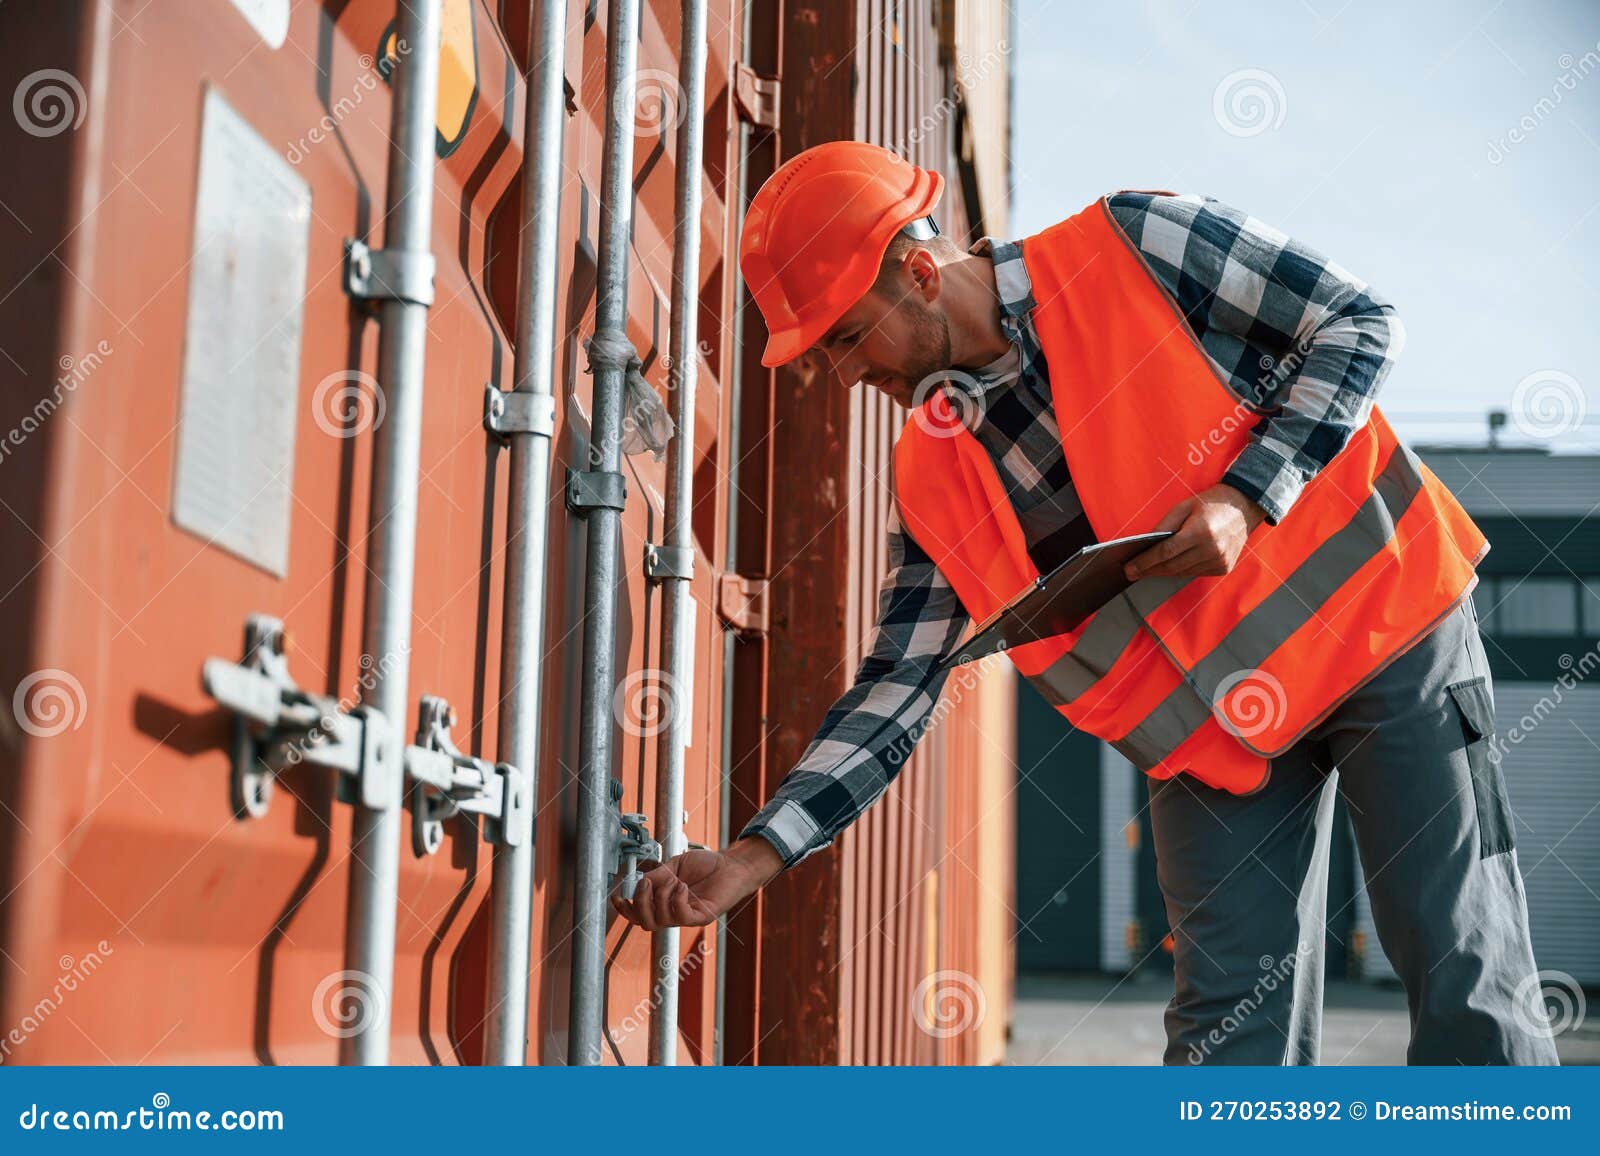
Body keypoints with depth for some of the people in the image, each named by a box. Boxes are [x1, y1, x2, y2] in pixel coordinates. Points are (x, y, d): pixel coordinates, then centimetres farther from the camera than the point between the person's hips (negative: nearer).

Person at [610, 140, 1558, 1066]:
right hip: (1213, 728, 4)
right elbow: (895, 695, -1)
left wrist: (1247, 499, -21)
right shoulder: (931, 477, -1)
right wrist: (750, 857, -12)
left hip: (1381, 629, -4)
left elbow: (1362, 322, -9)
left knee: (1468, 984, -2)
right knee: (1231, 1031, 2)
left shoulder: (1139, 244, -13)